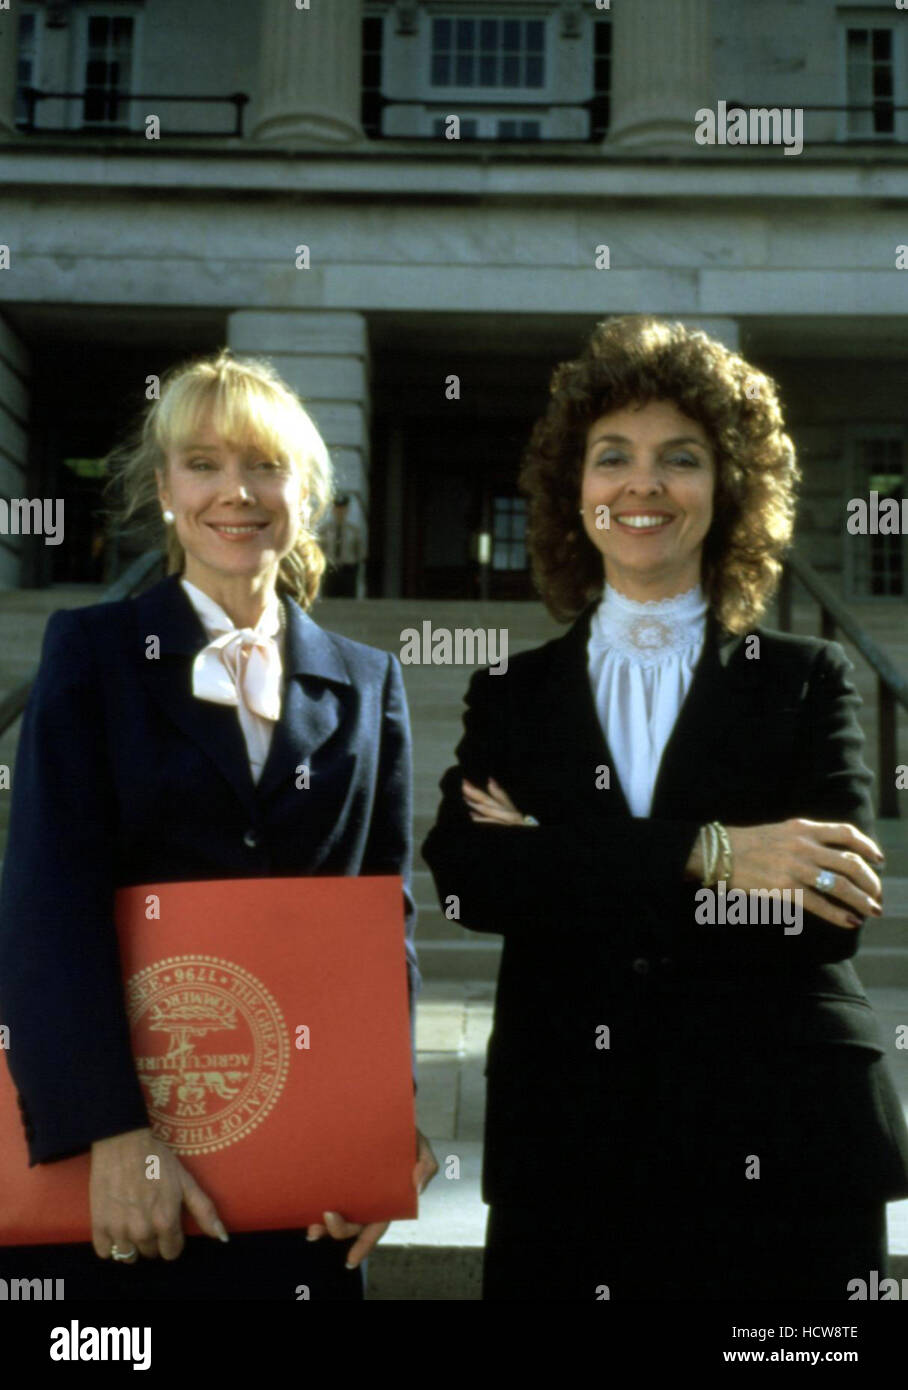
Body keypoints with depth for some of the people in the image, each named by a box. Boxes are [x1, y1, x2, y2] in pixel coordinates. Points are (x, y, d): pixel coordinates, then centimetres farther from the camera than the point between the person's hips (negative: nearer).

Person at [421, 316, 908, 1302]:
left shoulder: (805, 679, 5)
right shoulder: (512, 695, 9)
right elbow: (466, 876, -8)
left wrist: (562, 867, -10)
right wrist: (705, 856, -17)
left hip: (777, 1148, 0)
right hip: (565, 1147, 1)